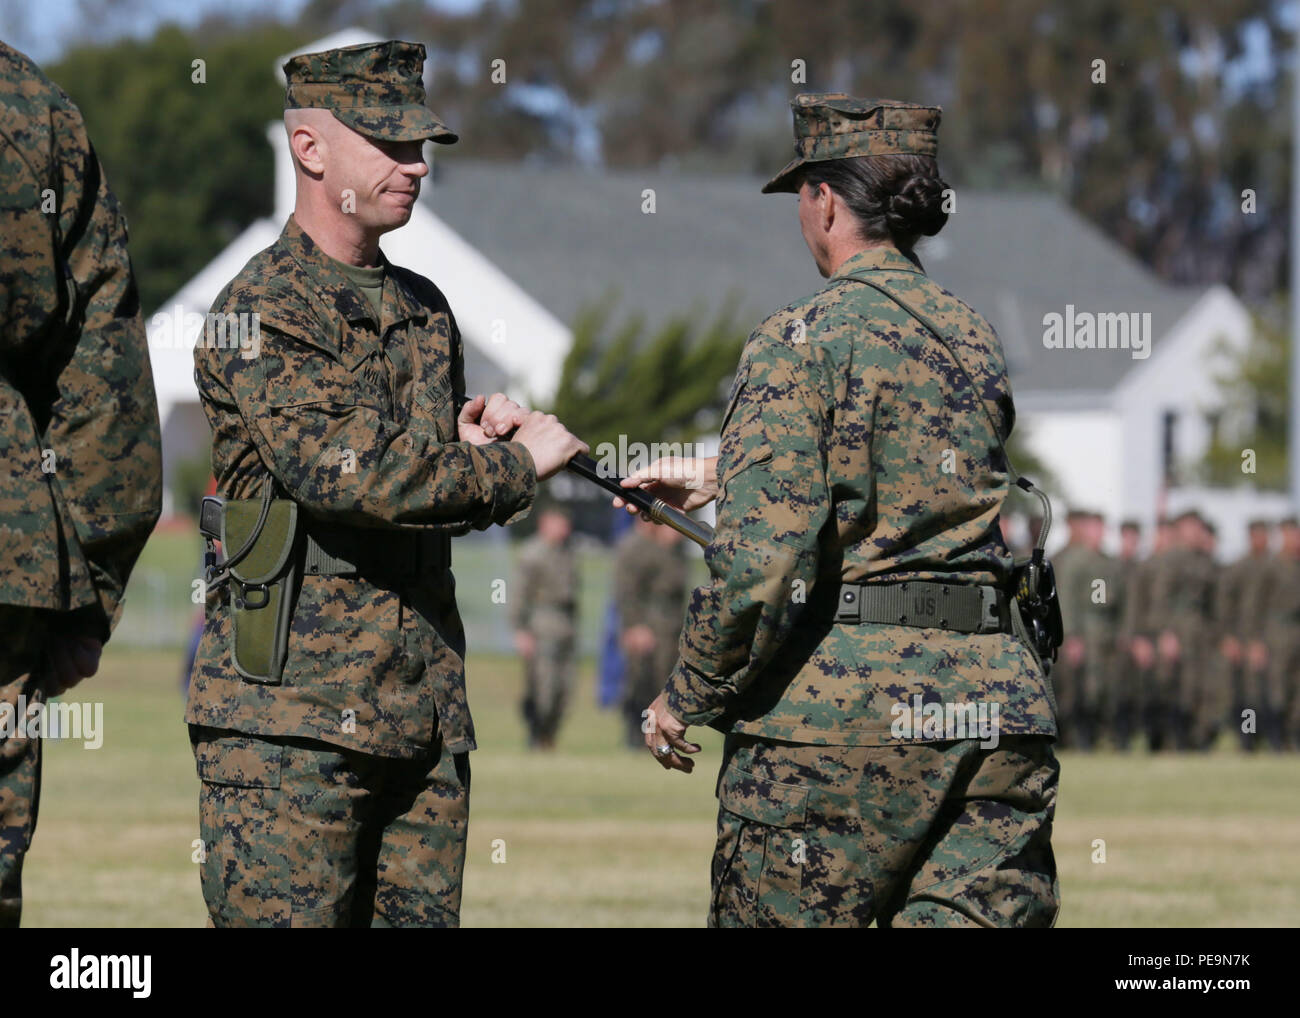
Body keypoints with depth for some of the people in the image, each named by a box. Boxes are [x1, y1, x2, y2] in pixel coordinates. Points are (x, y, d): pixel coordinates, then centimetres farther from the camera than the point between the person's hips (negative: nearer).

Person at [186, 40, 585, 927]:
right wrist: (515, 465, -12)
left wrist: (475, 448, 3)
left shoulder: (425, 311, 18)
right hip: (291, 721, -7)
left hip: (427, 717, 7)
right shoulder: (262, 311, -7)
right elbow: (341, 471, -21)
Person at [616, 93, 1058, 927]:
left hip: (841, 707, -5)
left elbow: (764, 557, -15)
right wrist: (711, 483, 40)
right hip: (997, 700, 5)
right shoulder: (976, 341, 14)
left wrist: (688, 695, -3)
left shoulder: (801, 341, -7)